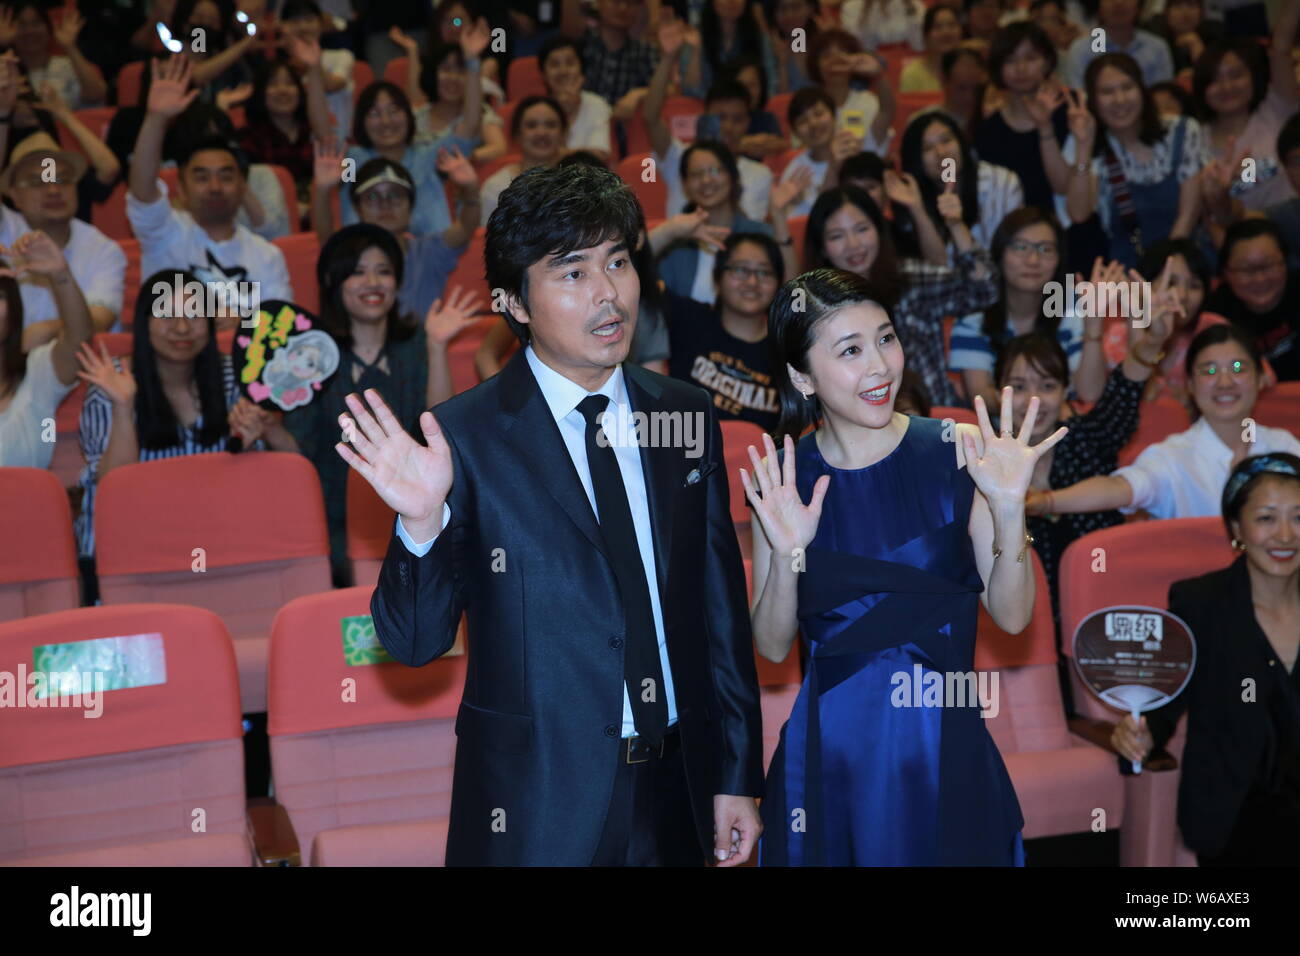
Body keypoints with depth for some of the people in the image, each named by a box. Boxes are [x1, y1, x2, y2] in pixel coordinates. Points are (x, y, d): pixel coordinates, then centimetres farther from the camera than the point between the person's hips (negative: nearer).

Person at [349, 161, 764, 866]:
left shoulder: (686, 416, 3)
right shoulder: (463, 437, -10)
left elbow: (720, 605, 8)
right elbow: (414, 643, -10)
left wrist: (738, 776, 10)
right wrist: (423, 523, -28)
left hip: (677, 792, 4)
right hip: (537, 808, -4)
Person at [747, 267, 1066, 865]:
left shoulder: (958, 454, -6)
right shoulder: (780, 480, -3)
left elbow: (1011, 615, -5)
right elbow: (773, 646, -1)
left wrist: (1008, 510, -20)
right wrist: (787, 556, -18)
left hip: (944, 748, 0)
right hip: (829, 754, 1)